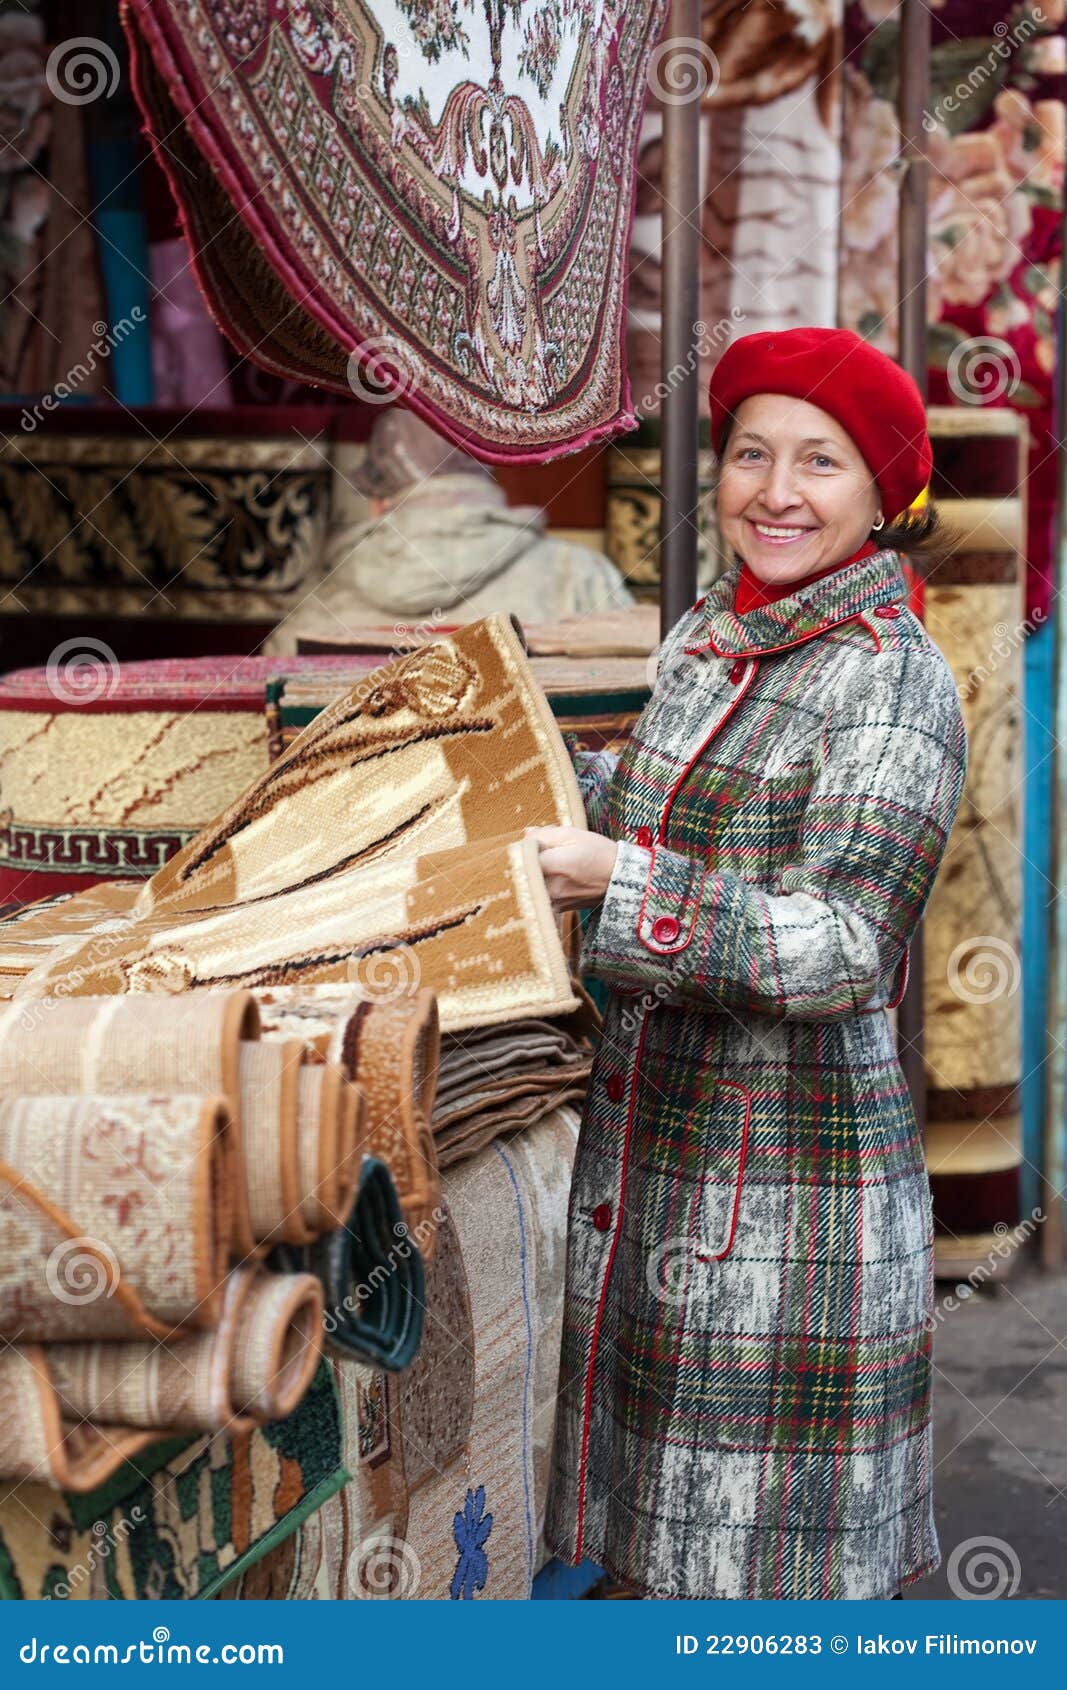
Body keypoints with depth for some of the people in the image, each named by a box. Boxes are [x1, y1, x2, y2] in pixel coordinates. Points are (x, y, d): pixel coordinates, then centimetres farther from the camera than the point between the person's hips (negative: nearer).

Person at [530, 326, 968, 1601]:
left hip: (792, 1181, -7)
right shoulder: (704, 637, 9)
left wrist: (622, 884, -27)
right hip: (648, 1149, 7)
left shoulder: (893, 681, -14)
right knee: (667, 1538, 16)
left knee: (777, 1559, 3)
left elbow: (843, 950, -21)